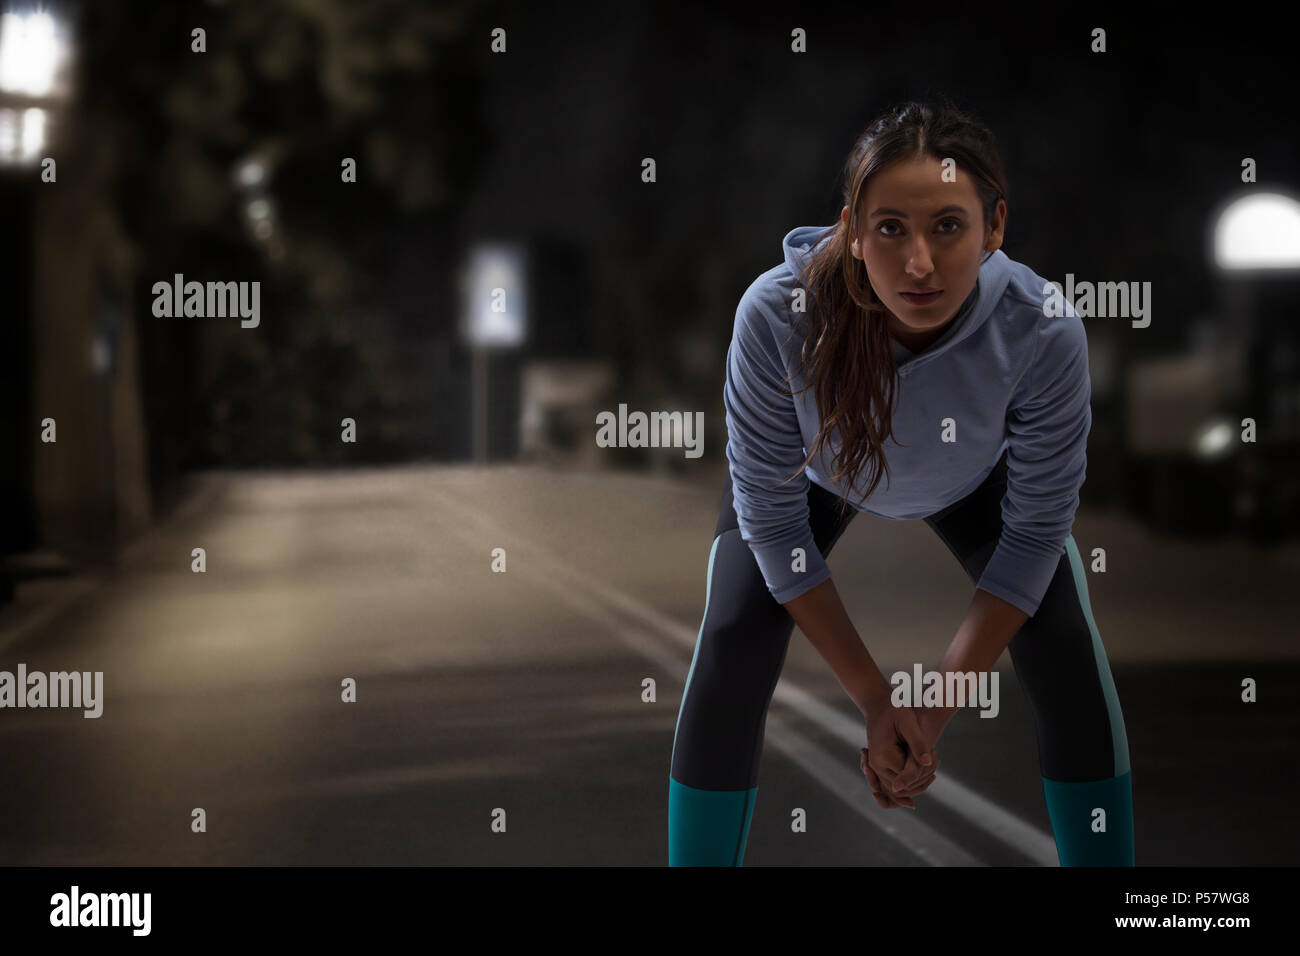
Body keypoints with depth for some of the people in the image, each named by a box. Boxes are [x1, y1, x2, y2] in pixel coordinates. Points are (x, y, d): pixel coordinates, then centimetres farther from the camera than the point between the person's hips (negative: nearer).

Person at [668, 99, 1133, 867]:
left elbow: (1036, 529, -23)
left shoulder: (1045, 333, -40)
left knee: (1070, 665, -11)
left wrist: (945, 699, -22)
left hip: (974, 478, 1)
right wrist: (874, 698, -24)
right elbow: (771, 517, -27)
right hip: (816, 472, 0)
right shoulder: (777, 315, -41)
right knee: (731, 653, -16)